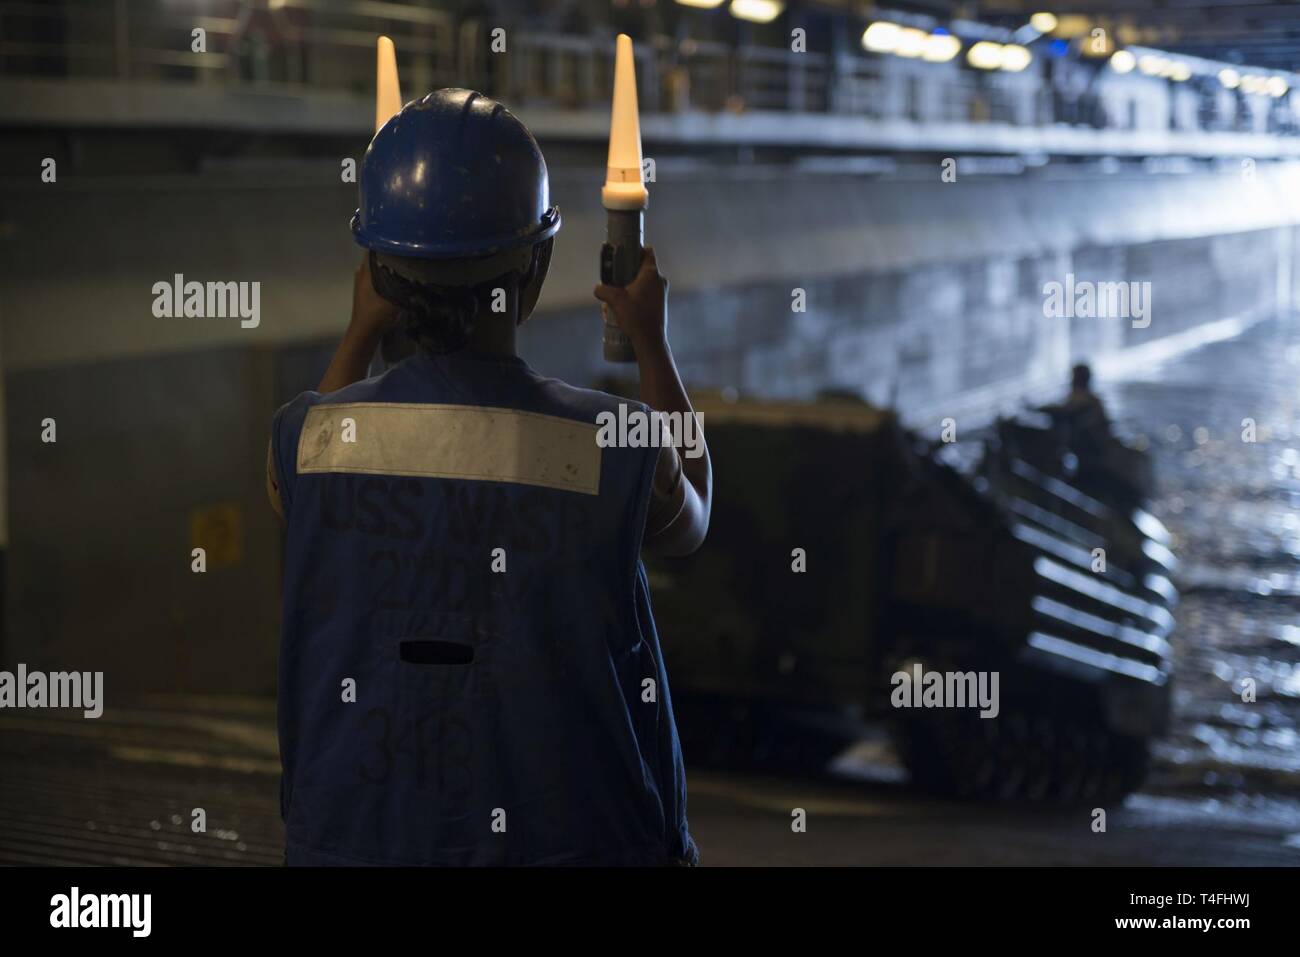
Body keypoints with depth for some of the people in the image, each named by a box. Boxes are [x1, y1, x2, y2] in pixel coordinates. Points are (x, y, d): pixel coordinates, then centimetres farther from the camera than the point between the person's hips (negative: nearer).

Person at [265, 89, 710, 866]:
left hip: (352, 837, 2)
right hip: (574, 837, -2)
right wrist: (653, 341, 18)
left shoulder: (307, 437, -12)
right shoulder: (613, 448, -17)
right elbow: (690, 520, 9)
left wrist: (360, 336, 24)